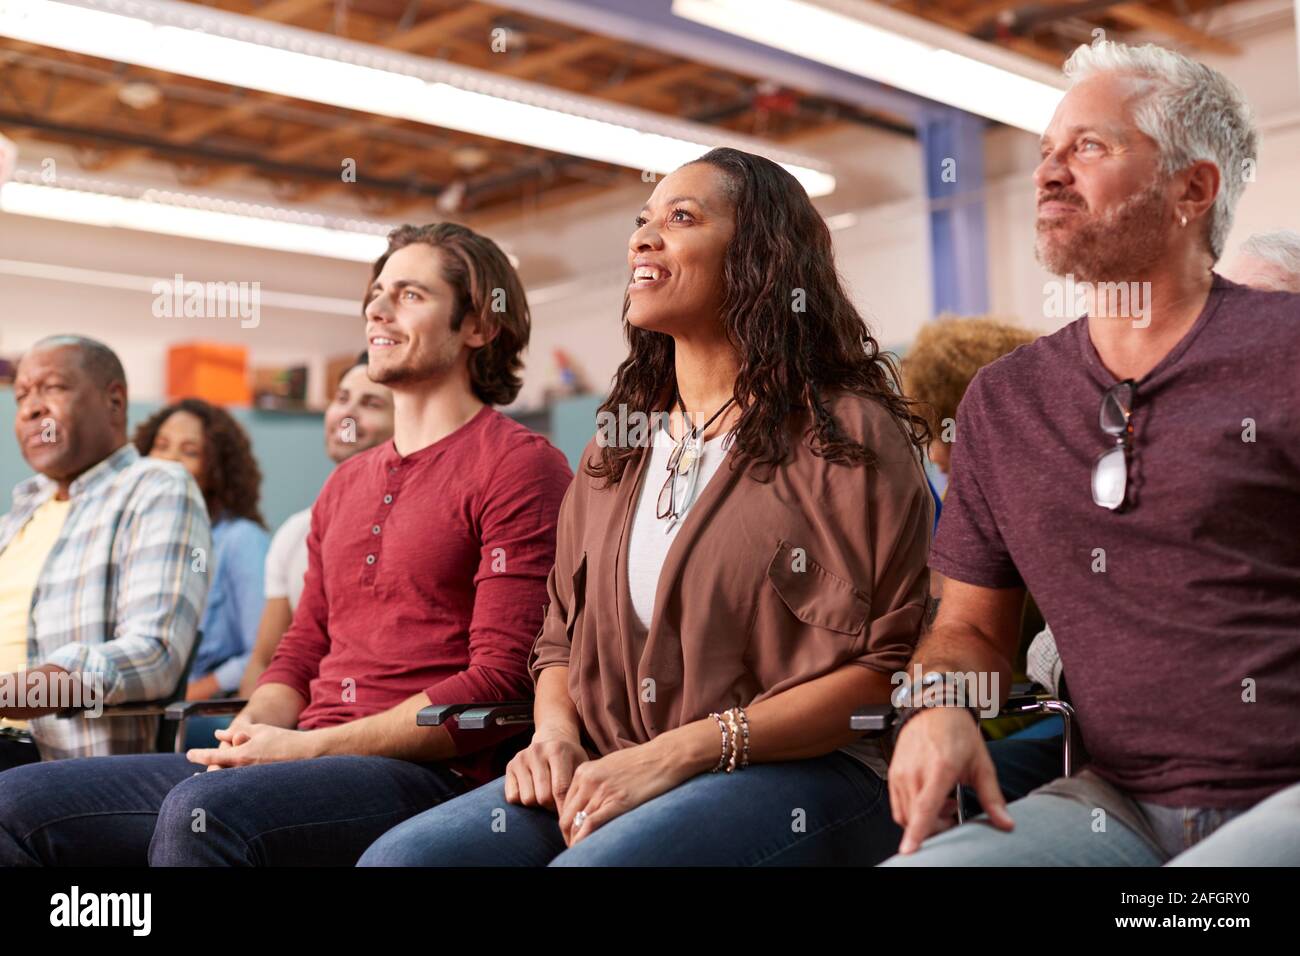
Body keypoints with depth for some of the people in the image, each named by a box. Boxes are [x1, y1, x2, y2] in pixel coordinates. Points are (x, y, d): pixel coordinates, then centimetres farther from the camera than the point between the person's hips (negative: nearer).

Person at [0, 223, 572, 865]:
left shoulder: (518, 464, -3)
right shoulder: (345, 484, 24)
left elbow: (500, 680, -11)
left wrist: (310, 746, -13)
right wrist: (252, 729, 0)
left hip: (426, 773, -7)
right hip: (311, 762, 7)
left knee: (202, 811, -34)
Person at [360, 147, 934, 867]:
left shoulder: (848, 434, -2)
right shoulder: (615, 449, 19)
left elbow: (885, 667, -9)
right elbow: (562, 638, 22)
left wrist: (678, 752, -16)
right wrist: (555, 735, -1)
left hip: (799, 774, -5)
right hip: (610, 774, 6)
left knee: (590, 863, -35)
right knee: (396, 856, -19)